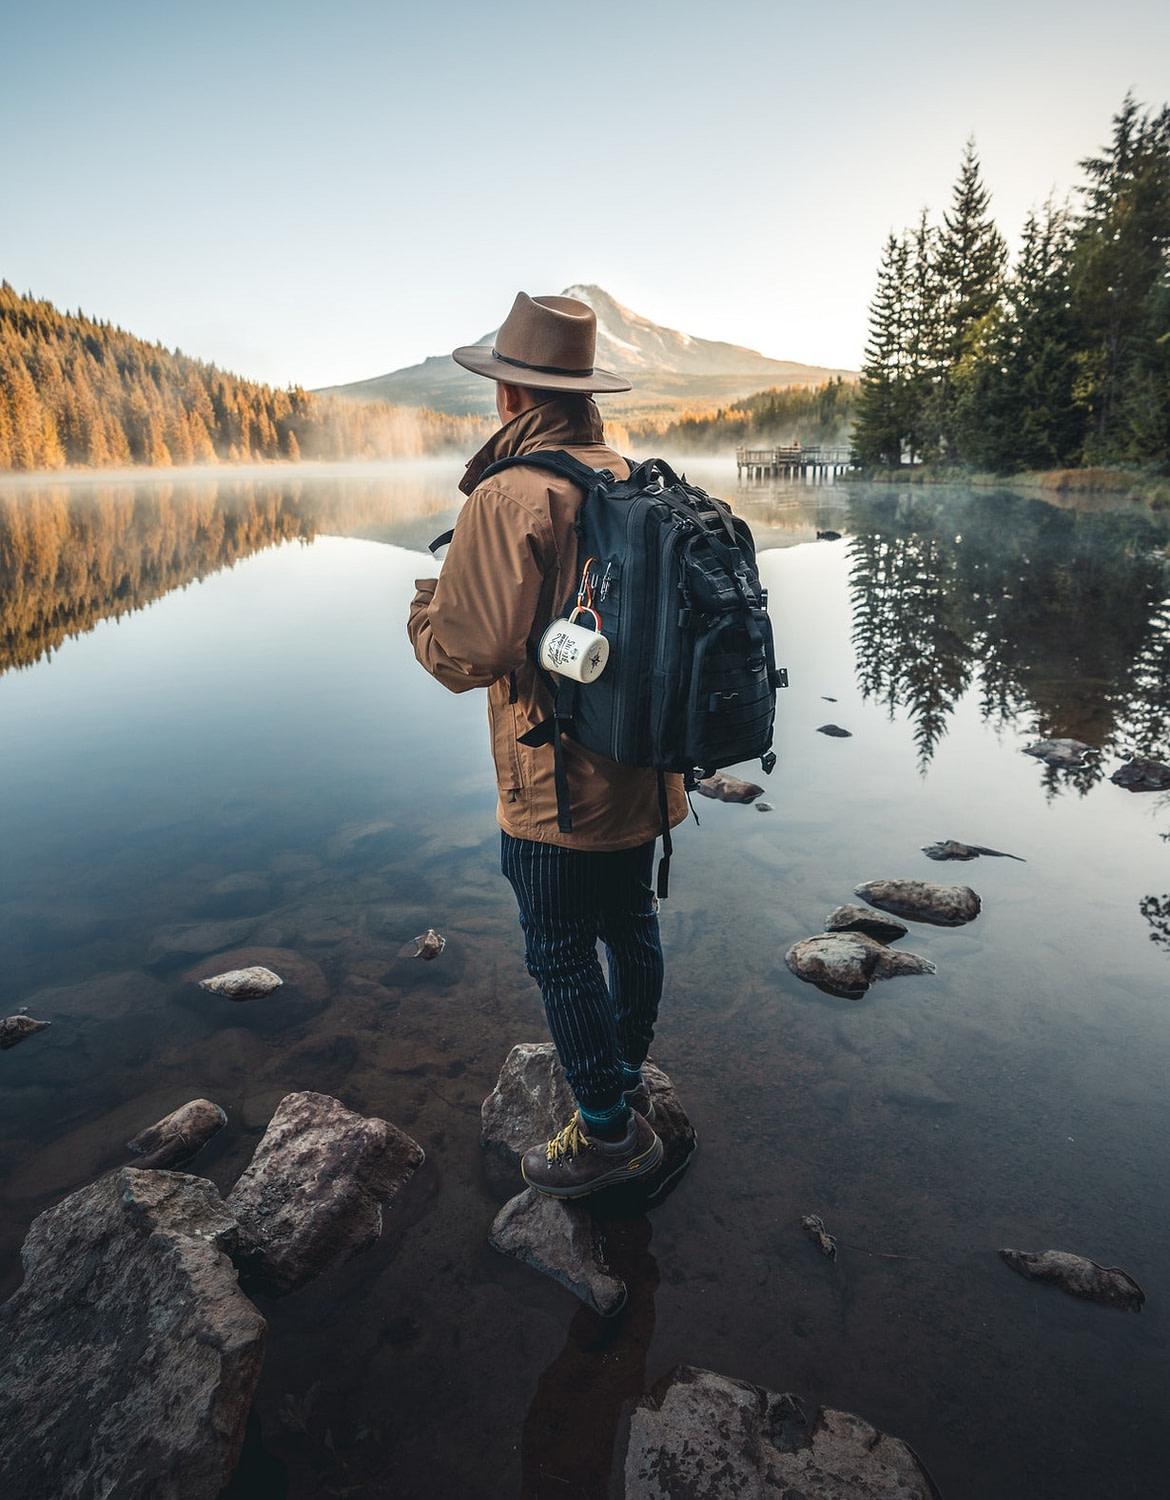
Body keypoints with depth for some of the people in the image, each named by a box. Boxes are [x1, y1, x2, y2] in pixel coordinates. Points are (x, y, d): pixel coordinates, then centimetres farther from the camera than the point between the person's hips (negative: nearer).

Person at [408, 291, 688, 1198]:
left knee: (562, 955, 8)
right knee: (631, 926, 22)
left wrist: (426, 609, -1)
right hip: (644, 768, 8)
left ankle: (608, 1132, 23)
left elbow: (468, 654, -22)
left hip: (558, 786, -8)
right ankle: (629, 1081, 43)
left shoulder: (509, 497, -18)